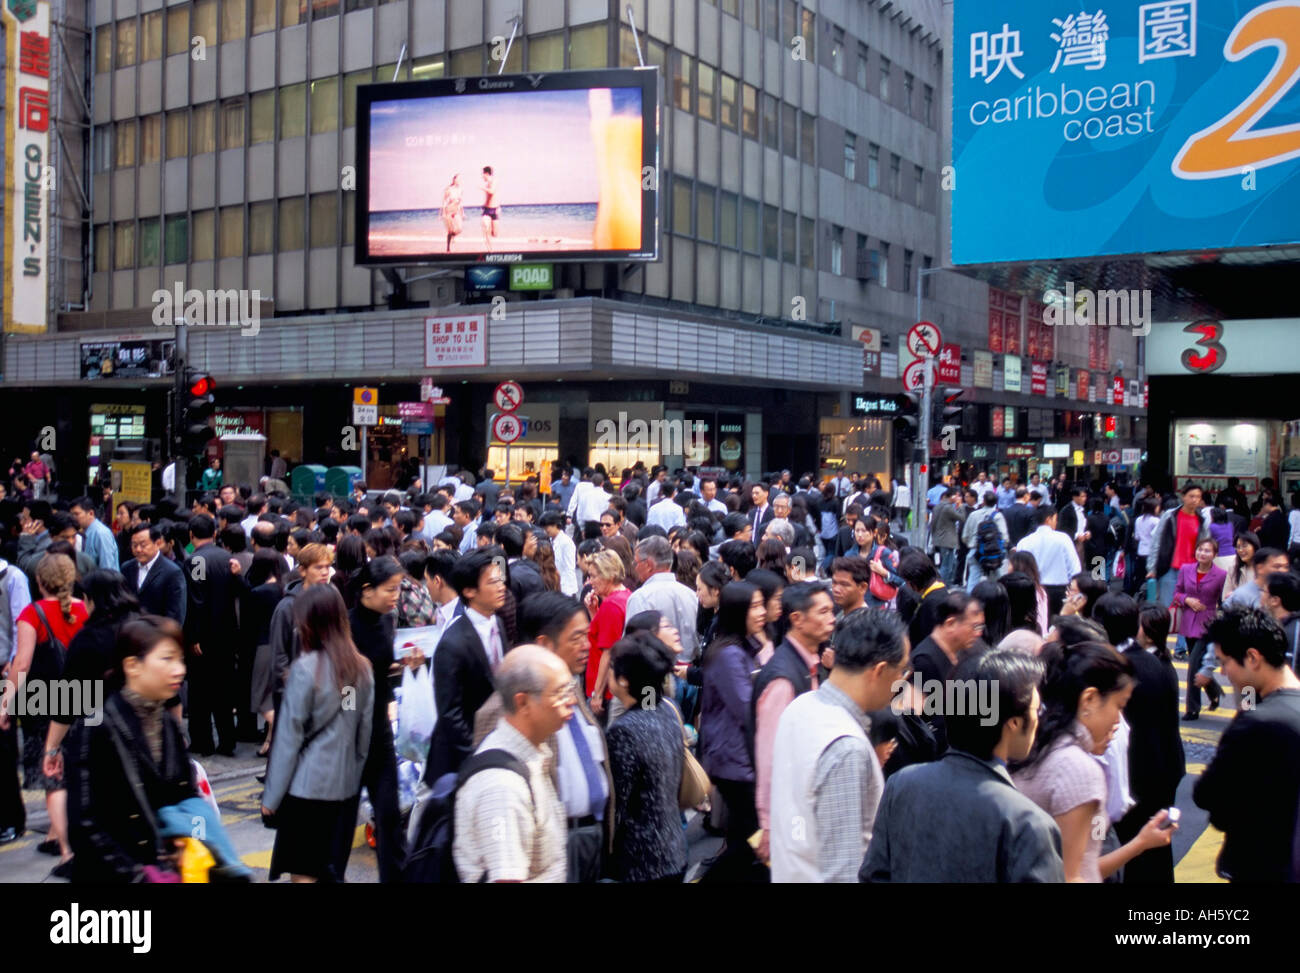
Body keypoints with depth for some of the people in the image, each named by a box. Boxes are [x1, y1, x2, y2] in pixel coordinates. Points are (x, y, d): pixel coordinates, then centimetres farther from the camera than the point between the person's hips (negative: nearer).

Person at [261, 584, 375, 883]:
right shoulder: (363, 668, 2)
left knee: (303, 872, 4)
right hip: (346, 785, 5)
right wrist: (353, 772, 16)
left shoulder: (305, 668, -13)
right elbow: (365, 733, 6)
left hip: (307, 786, -5)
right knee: (331, 871, 17)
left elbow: (289, 737, -11)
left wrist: (272, 794, -3)